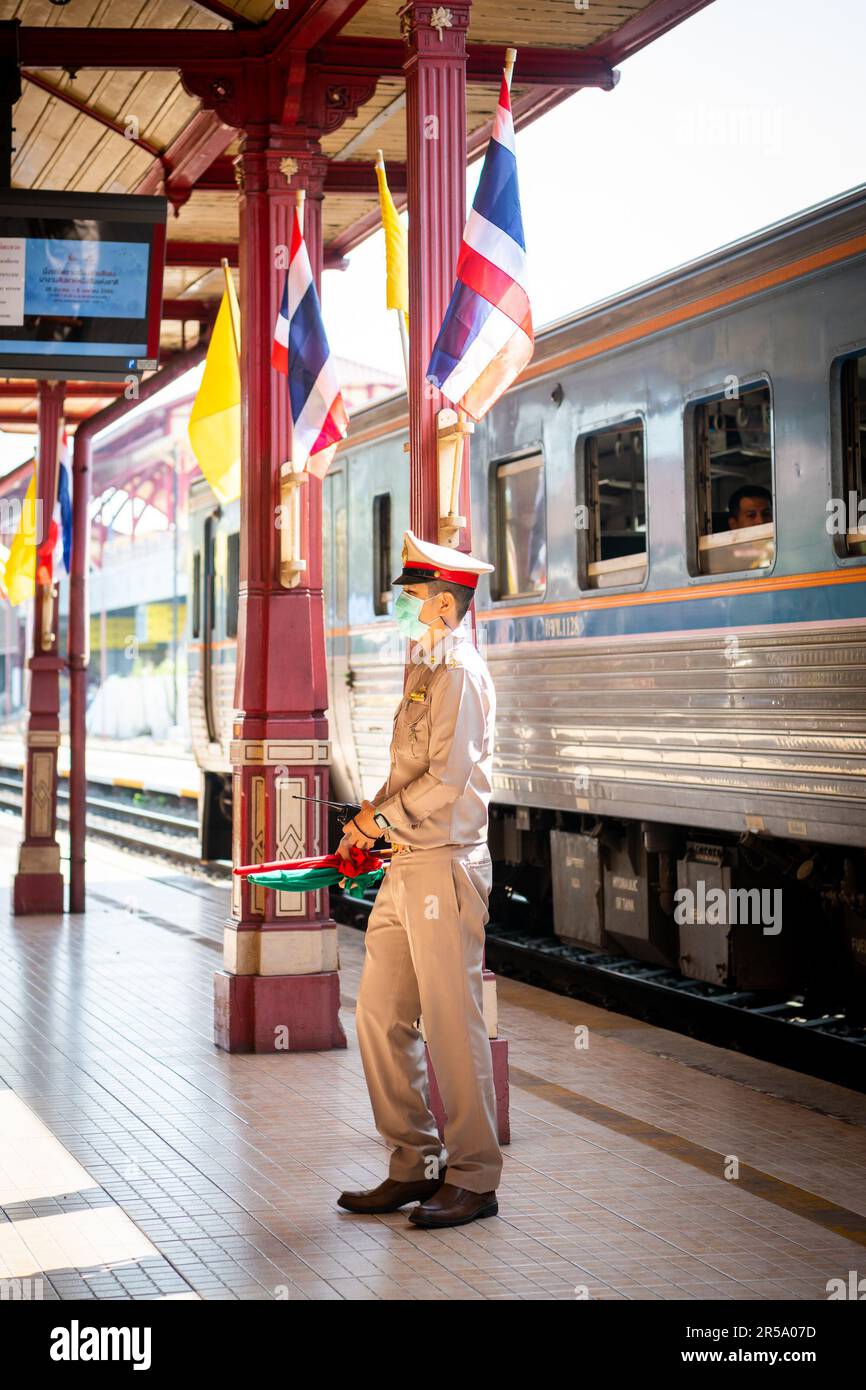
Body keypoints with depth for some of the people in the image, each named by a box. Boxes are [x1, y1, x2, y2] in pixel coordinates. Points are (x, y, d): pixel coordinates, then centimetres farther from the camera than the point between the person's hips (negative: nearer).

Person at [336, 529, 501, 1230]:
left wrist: (383, 816, -8)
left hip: (446, 864, -10)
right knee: (382, 1017, 10)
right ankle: (415, 1166, 19)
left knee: (453, 1025, -4)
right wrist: (369, 822, 10)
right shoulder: (424, 670, 18)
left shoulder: (460, 672, -11)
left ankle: (474, 1179, 5)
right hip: (406, 866, 10)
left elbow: (447, 778, -19)